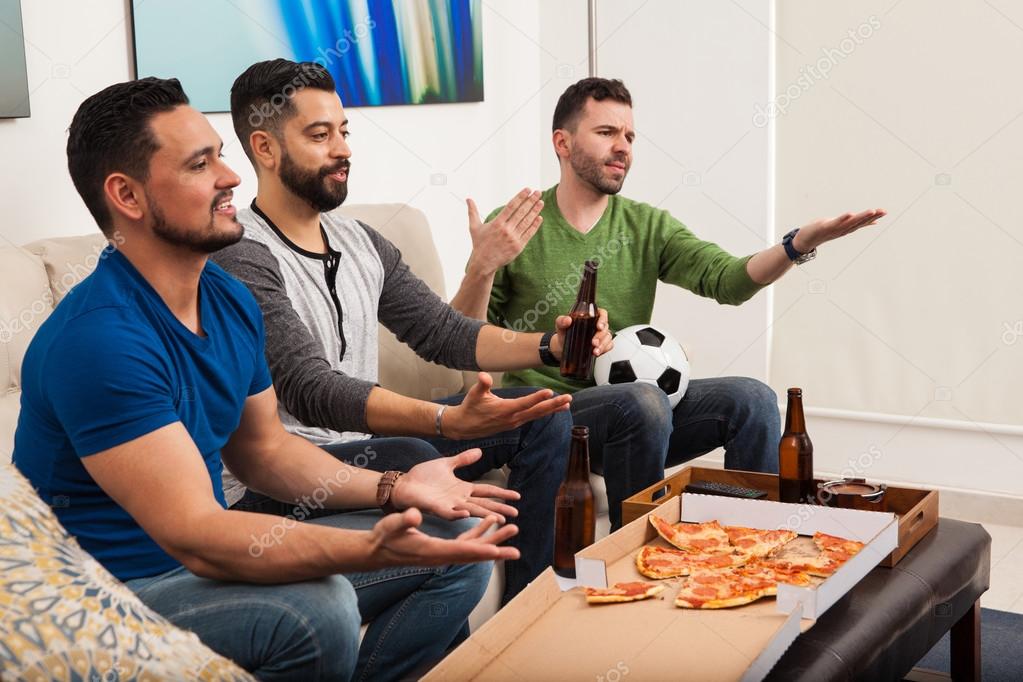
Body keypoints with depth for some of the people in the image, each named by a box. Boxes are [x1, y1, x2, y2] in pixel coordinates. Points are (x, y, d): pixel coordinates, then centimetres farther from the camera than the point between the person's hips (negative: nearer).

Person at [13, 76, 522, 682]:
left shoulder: (230, 300, 3)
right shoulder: (99, 339, -25)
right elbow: (194, 534, -30)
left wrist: (394, 489, -1)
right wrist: (370, 550, -42)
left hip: (204, 556, 9)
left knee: (461, 551, 4)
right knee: (319, 612, -36)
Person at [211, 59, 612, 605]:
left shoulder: (362, 243, 11)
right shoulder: (241, 258, -16)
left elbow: (445, 334, 12)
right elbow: (311, 391, -28)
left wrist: (549, 345, -6)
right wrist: (449, 421, -40)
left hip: (367, 444, 9)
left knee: (544, 416, 2)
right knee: (415, 461, -37)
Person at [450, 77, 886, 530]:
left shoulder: (647, 226, 8)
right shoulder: (515, 228, -4)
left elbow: (727, 279, -8)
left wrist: (800, 243, -25)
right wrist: (482, 269, -26)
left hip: (632, 408, 5)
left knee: (752, 399, -14)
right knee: (642, 401, -32)